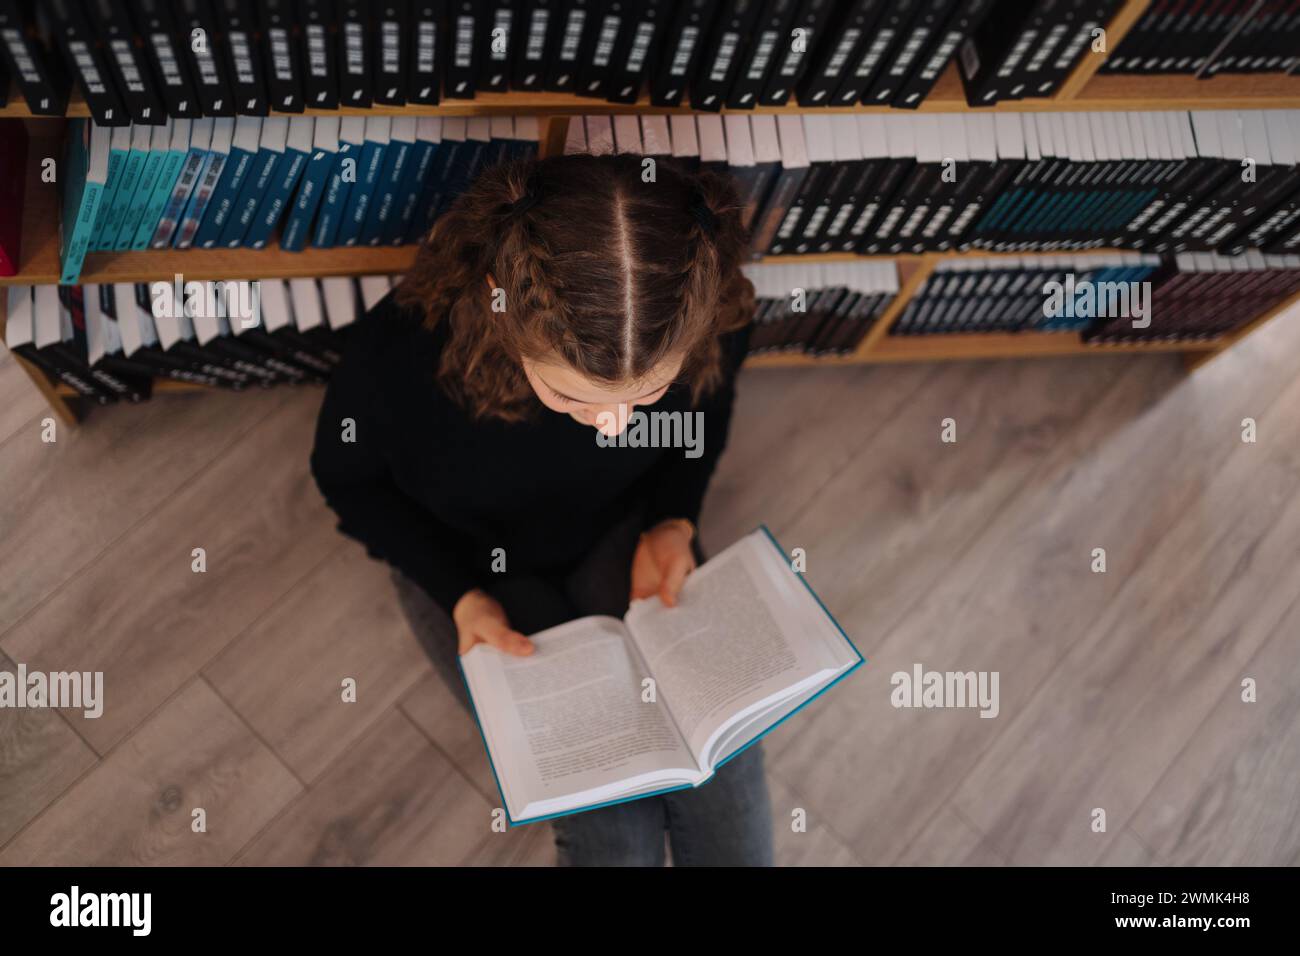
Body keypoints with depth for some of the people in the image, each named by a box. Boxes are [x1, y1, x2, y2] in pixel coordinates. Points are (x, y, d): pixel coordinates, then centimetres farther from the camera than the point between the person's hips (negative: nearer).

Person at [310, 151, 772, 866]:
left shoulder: (715, 324, -29)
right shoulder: (397, 355, -36)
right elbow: (348, 479, -11)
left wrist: (672, 521, -18)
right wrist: (461, 596, -20)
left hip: (620, 531, 2)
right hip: (471, 564, -1)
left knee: (726, 809, -11)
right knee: (613, 825, -13)